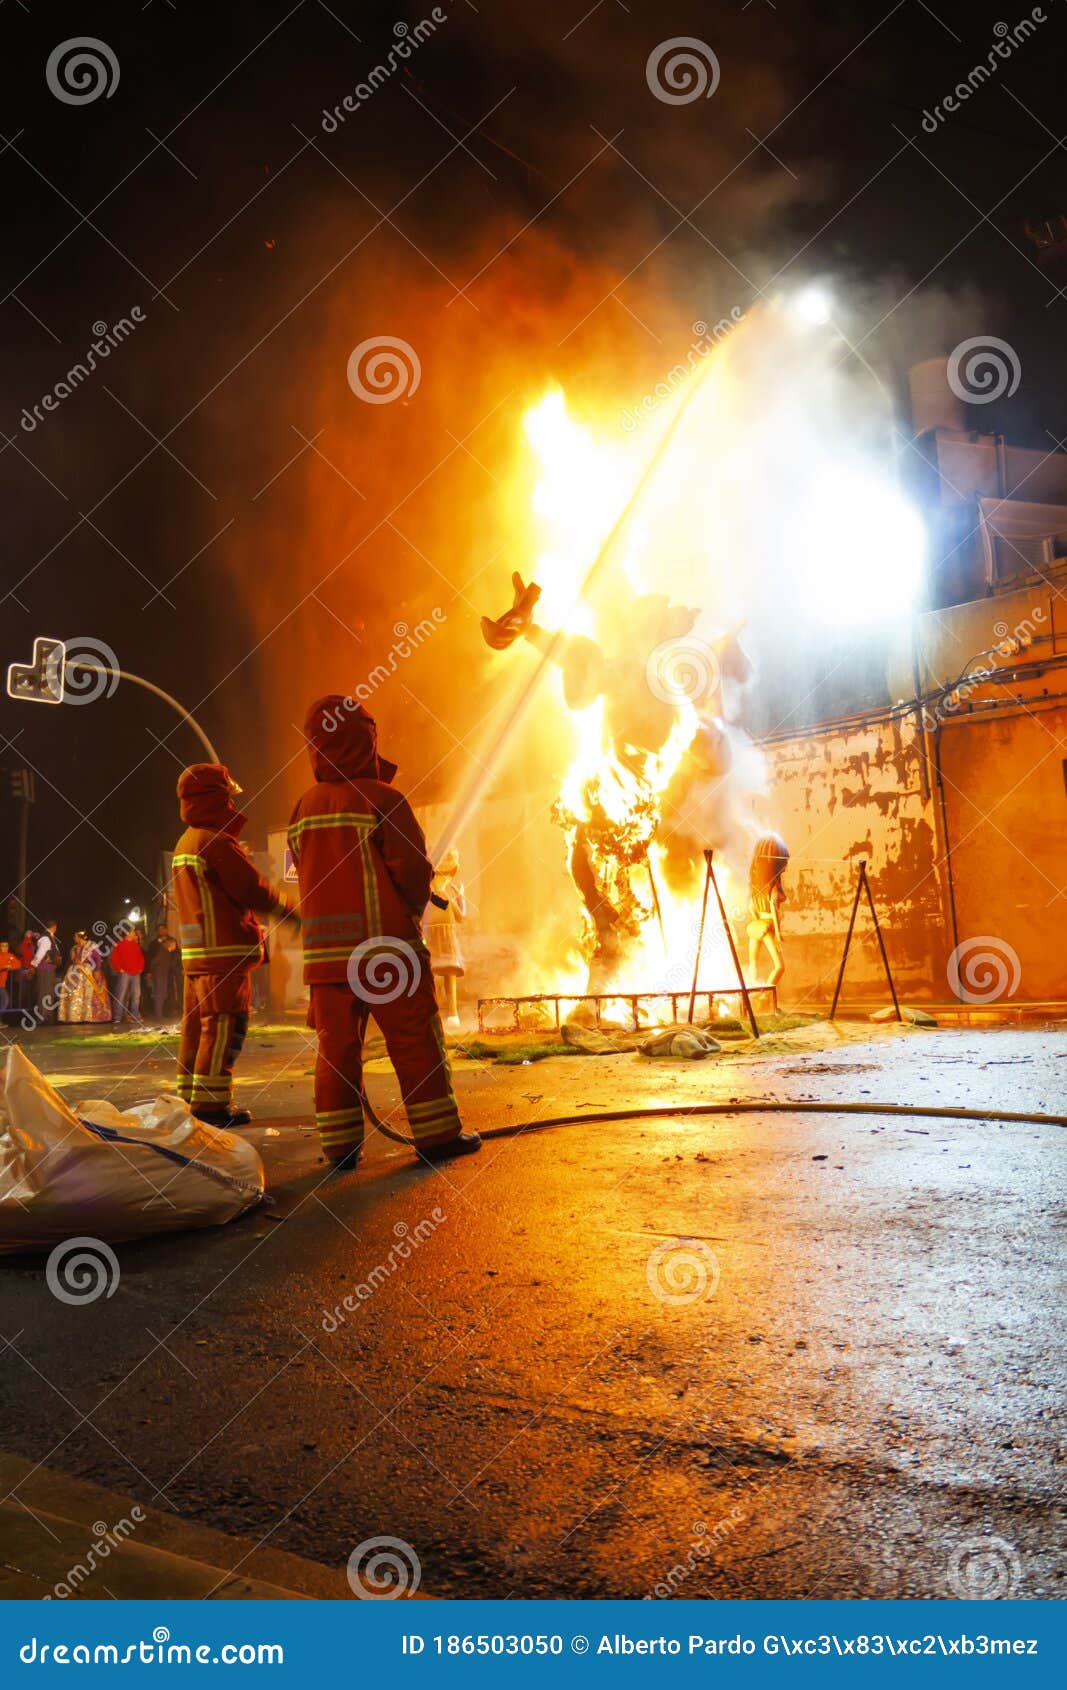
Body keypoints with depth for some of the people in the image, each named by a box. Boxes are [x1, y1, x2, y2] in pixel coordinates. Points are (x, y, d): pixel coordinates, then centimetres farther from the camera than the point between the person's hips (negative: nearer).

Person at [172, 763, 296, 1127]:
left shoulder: (185, 844, 18)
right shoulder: (218, 843, -14)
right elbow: (254, 891, -14)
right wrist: (291, 911, 1)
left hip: (195, 953, 10)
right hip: (224, 951, -10)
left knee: (197, 1024, 12)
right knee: (224, 1027, -7)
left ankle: (190, 1098, 17)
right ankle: (211, 1103, -7)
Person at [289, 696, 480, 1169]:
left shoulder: (305, 808, 8)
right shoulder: (381, 799, -10)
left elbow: (308, 874, 11)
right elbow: (413, 871, -12)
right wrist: (412, 910, 6)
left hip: (325, 952, 5)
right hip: (386, 948, -5)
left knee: (336, 1046, 9)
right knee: (415, 1042, 3)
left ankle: (339, 1144, 12)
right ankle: (437, 1134, 8)